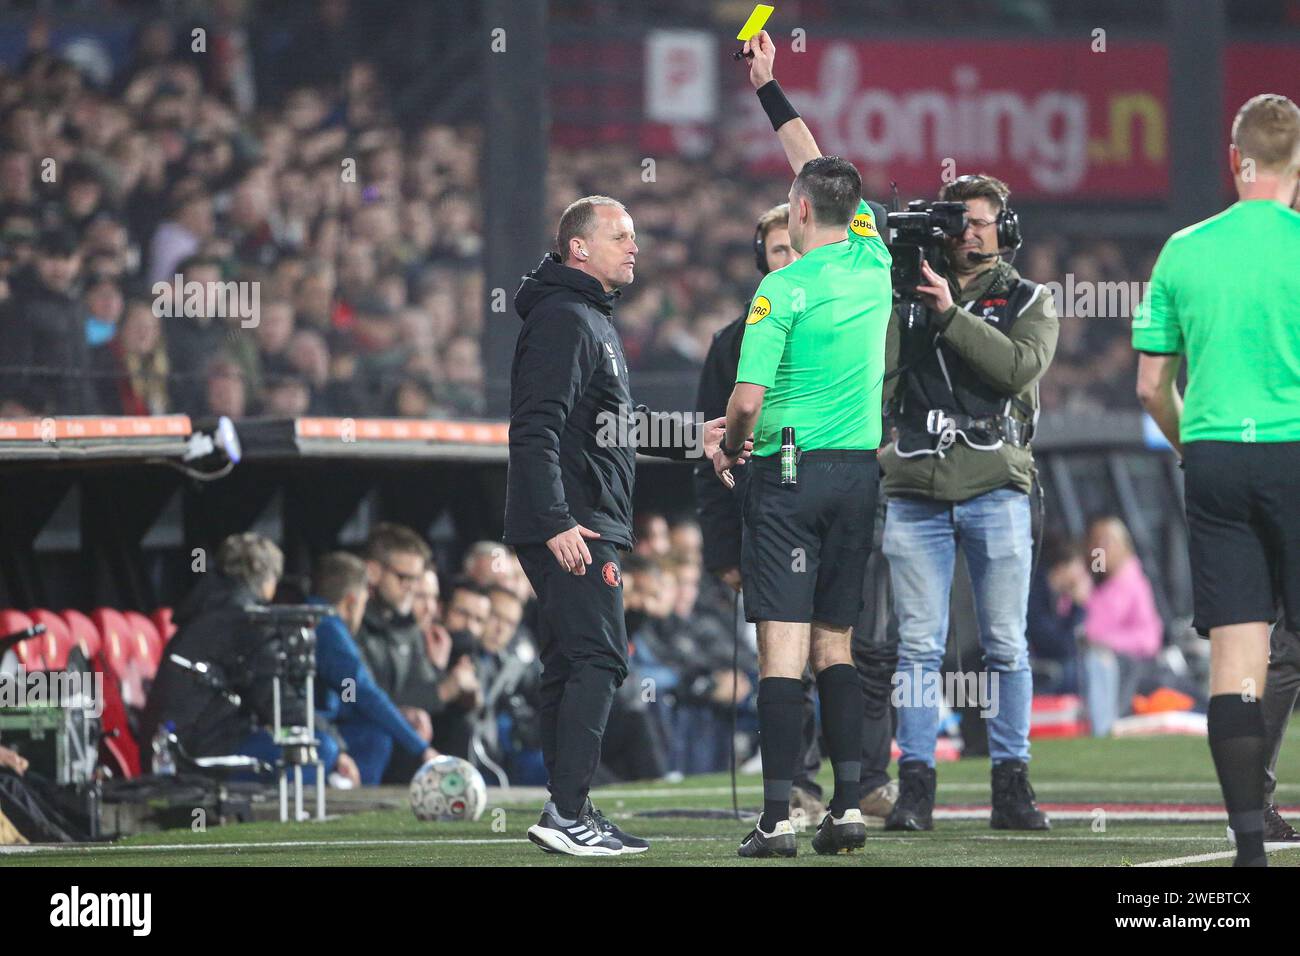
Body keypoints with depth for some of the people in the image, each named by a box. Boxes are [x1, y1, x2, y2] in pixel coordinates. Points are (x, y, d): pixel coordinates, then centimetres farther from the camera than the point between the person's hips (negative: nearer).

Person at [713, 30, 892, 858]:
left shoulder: (784, 289, -11)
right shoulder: (873, 262, 6)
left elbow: (750, 396, -14)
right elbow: (821, 171, 21)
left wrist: (729, 446, 7)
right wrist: (768, 87, 29)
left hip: (789, 472, -6)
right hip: (860, 471, 6)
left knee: (782, 648, -7)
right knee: (835, 645, 11)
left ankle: (778, 817, -12)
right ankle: (849, 807, 3)